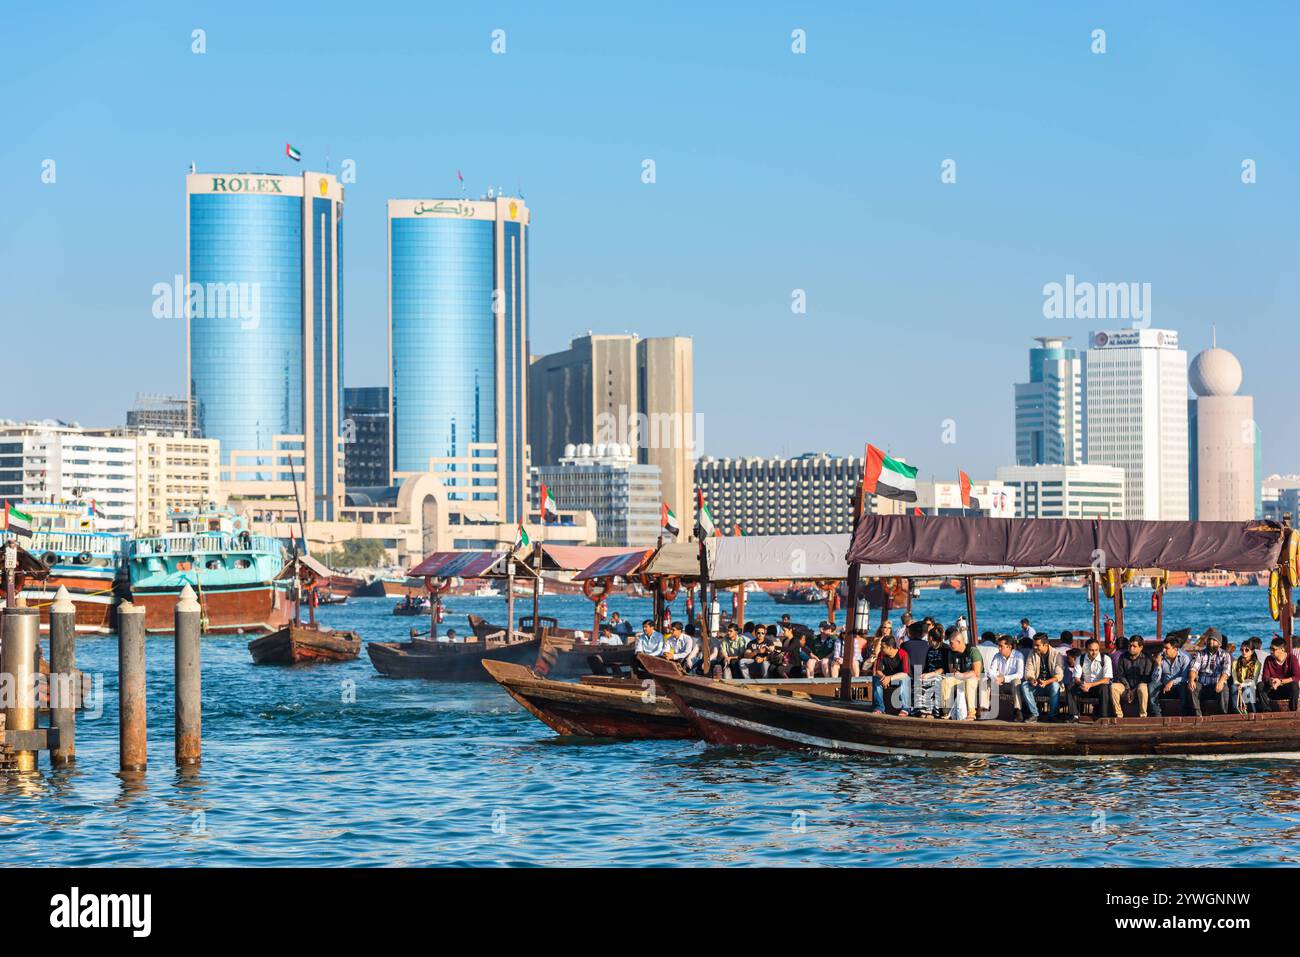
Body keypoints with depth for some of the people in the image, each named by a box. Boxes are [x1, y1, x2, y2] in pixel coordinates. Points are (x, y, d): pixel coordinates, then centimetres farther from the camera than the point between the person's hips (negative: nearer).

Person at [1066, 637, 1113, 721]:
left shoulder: (1105, 659, -11)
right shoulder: (1080, 659, -1)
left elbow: (1106, 680, -17)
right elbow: (1076, 678, -3)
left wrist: (1090, 685, -31)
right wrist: (1082, 684, -28)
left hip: (1099, 686, -3)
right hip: (1085, 687, 3)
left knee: (1104, 688, -37)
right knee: (1070, 687, -23)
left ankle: (1103, 717, -32)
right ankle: (1074, 715, -20)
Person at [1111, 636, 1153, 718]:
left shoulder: (1146, 658, -3)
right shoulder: (1123, 657, 8)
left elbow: (1147, 677, -7)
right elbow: (1119, 675, 7)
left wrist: (1135, 690, -16)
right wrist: (1127, 689, -9)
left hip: (1139, 685, -3)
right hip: (1126, 686, 3)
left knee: (1142, 688, -39)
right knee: (1113, 686, -28)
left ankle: (1143, 715, -28)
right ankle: (1118, 715, -24)